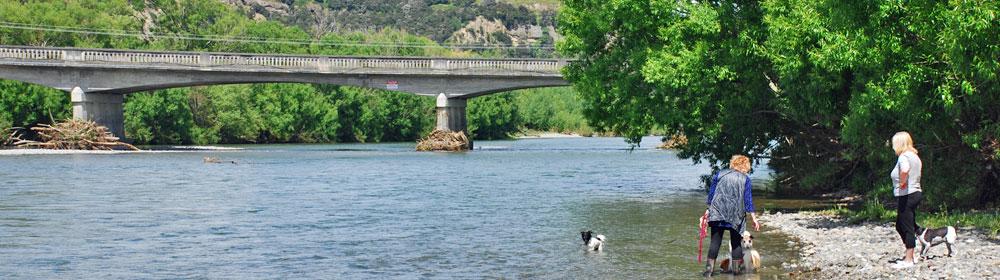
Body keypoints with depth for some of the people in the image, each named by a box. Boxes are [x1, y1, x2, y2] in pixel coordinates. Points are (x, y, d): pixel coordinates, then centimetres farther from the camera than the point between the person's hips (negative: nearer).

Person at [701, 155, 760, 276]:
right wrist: (754, 218, 3)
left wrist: (708, 211, 15)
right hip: (736, 215, -1)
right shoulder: (745, 178, 5)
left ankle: (710, 267, -7)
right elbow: (748, 199, 1)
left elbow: (711, 193, 8)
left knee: (715, 241, 0)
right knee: (736, 242, 10)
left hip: (717, 213, 1)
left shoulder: (720, 174, 9)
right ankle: (737, 268, 11)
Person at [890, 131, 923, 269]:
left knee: (907, 228, -4)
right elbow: (920, 166, 33)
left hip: (905, 196, -10)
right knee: (900, 226, 20)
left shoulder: (903, 157, -17)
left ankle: (908, 260, 0)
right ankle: (908, 254, 25)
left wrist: (902, 183, -23)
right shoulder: (914, 156, 12)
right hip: (916, 192, 10)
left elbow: (905, 170, -39)